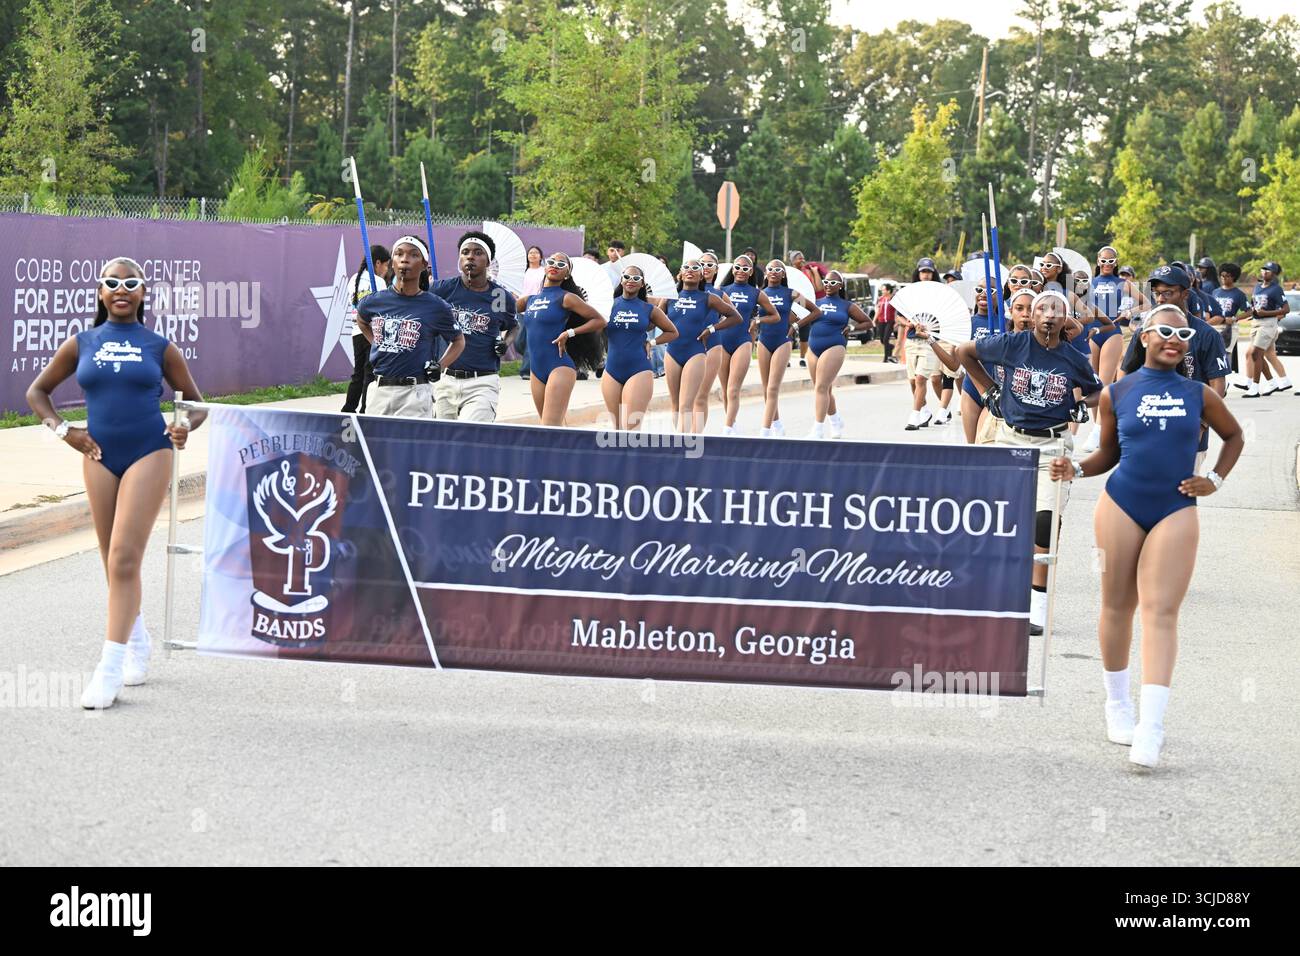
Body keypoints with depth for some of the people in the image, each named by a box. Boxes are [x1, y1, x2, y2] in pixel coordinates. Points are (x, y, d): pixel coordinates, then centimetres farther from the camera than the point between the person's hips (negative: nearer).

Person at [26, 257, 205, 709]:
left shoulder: (160, 347, 3)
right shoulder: (81, 344, 7)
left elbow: (196, 402, 10)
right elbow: (37, 391, 14)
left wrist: (186, 426, -12)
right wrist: (62, 429, -1)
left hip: (149, 454, -3)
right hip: (99, 456, 3)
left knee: (124, 559, -12)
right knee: (114, 563, 10)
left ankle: (110, 670, -12)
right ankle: (138, 643, 32)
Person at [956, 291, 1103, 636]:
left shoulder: (1074, 359, -3)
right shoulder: (1012, 345, -6)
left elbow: (1097, 392, 17)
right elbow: (964, 351, 9)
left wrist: (1082, 404, -3)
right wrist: (988, 391, 6)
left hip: (1053, 443, -1)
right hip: (1012, 439, 1)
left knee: (1046, 519, -13)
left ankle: (1038, 606, -6)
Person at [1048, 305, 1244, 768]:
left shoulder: (1199, 395, 6)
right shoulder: (1116, 394, 3)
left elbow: (1234, 437, 20)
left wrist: (1215, 480, 7)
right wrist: (1075, 469, -6)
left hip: (1176, 512, 0)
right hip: (1121, 506, 0)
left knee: (1161, 611, -10)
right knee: (1117, 605, 6)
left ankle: (1151, 726, -17)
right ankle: (1118, 705, 24)